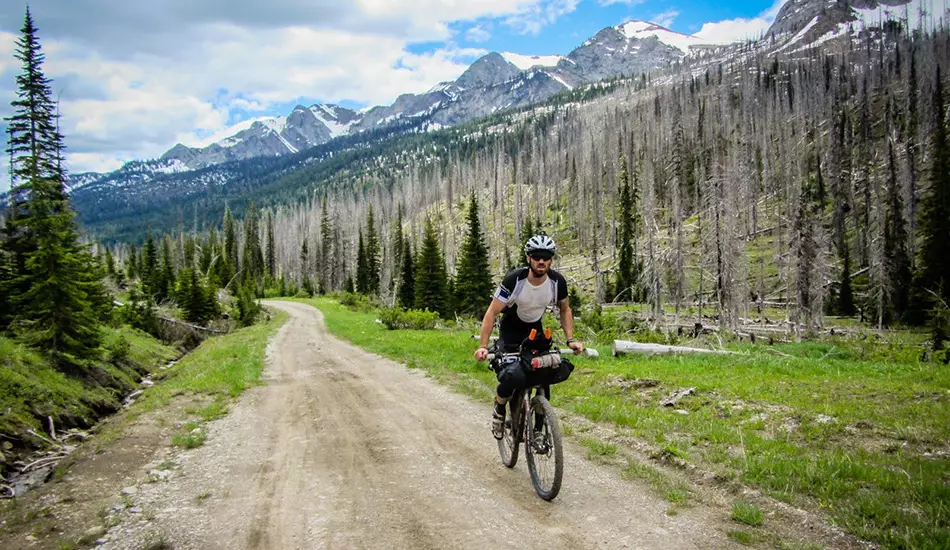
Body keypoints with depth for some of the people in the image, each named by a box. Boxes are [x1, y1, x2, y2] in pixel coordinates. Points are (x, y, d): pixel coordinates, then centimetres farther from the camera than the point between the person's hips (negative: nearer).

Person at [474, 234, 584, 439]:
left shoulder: (557, 282, -18)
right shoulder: (514, 280, -28)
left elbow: (564, 309, 1)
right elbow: (492, 312, -24)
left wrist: (571, 340, -11)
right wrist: (482, 346, -33)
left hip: (536, 331, 4)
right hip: (511, 333, -4)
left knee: (560, 370, -13)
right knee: (512, 376, -25)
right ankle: (499, 409, 7)